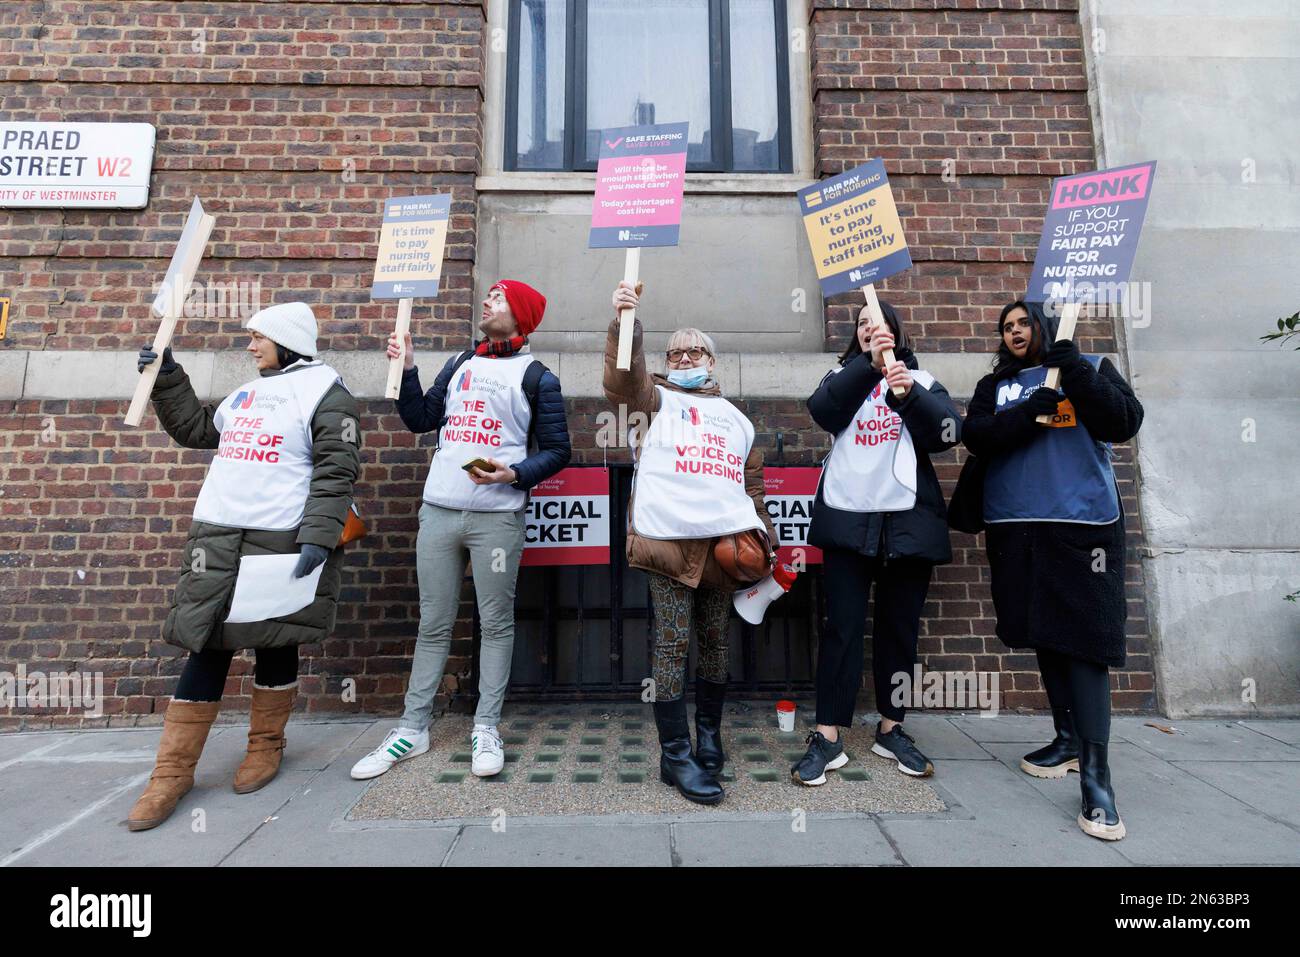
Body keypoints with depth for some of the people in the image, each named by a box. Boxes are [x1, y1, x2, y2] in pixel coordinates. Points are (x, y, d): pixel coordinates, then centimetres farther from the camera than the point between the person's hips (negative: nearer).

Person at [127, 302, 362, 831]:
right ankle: (173, 769, 17)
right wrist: (167, 379, 26)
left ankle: (266, 744, 27)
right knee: (206, 646, 7)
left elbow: (337, 472, -12)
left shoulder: (324, 391, -3)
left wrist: (317, 537, -21)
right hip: (217, 536, 6)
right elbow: (195, 430, 33)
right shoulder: (245, 393, 20)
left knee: (273, 643, 6)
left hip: (281, 542, -6)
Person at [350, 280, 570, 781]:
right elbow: (420, 419, 17)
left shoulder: (537, 377, 2)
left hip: (497, 517, -4)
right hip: (438, 512, 4)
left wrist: (515, 475, -16)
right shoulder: (460, 364, 18)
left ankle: (486, 729, 16)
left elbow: (556, 450, -1)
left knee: (496, 622, 4)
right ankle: (412, 728, 21)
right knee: (434, 624, 10)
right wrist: (406, 369, 7)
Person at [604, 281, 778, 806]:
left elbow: (752, 486, 24)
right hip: (669, 541, -4)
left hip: (726, 542, 4)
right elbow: (623, 381, -10)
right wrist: (624, 323, -24)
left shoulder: (735, 418, 24)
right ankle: (675, 755, 6)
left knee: (715, 642, 11)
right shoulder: (656, 399, 12)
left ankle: (709, 735, 28)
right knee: (673, 643, -4)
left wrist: (765, 542, 18)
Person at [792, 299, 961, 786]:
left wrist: (909, 393, -18)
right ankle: (827, 737, 2)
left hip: (908, 518, 1)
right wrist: (869, 365, -15)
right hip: (848, 517, -1)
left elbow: (950, 431, -3)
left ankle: (891, 729, 22)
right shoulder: (842, 376, 14)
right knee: (842, 626, -3)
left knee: (900, 628, 8)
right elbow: (824, 412, -8)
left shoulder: (922, 379, 14)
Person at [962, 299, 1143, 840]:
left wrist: (1074, 369, -9)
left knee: (1086, 640, -9)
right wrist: (1030, 412, -14)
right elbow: (976, 437, -1)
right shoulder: (993, 386, 16)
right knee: (1045, 635, 10)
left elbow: (1123, 424, -5)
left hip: (1085, 525, -3)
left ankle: (1095, 775, -5)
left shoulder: (1091, 369, 12)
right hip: (1017, 528, 3)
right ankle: (1068, 738, 25)